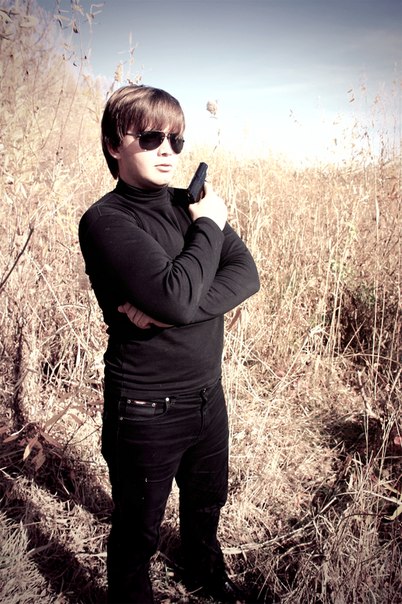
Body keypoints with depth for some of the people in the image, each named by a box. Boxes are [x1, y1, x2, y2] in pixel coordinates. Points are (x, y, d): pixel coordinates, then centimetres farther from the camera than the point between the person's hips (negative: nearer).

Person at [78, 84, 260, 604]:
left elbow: (245, 274, -9)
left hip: (208, 396, 7)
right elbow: (178, 295, -30)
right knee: (138, 532, 16)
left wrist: (170, 309, -23)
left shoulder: (190, 204, 2)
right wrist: (209, 227, -16)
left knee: (206, 503, 30)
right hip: (147, 411, -6)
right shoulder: (106, 220, -18)